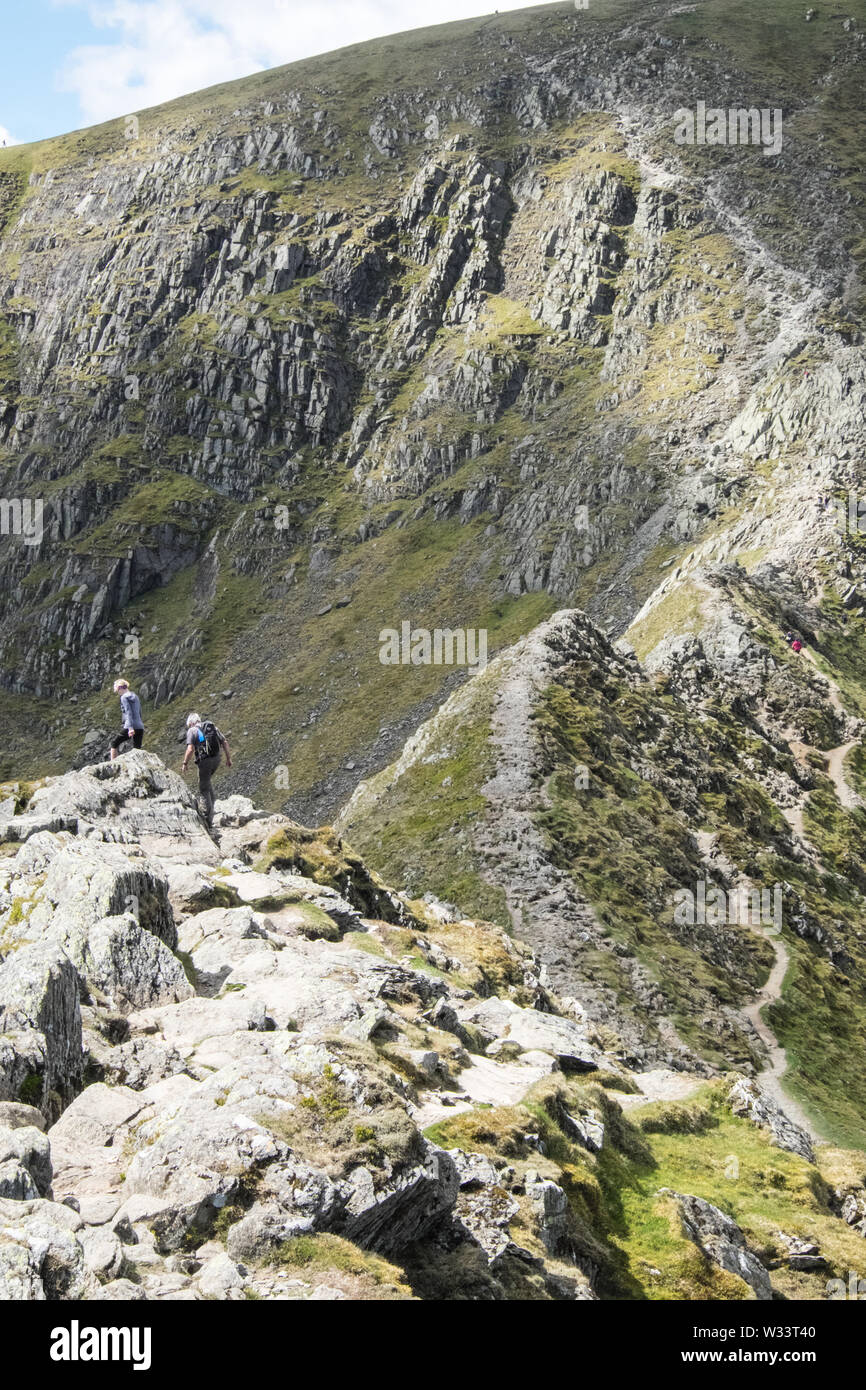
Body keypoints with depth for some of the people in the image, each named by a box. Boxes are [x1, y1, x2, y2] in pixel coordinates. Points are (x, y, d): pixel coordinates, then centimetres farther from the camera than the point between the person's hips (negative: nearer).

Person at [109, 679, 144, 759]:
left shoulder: (124, 697, -5)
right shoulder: (135, 696, 21)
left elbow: (128, 713, -17)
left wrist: (130, 728, -26)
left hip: (130, 728, -7)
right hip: (140, 727, 7)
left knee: (114, 743, 11)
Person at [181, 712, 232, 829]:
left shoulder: (192, 730, 0)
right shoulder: (212, 727, 18)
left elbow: (190, 749, -13)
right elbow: (225, 742, 12)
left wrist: (185, 764, -4)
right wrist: (228, 758, 14)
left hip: (205, 760, -6)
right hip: (217, 758, 6)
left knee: (204, 789, 2)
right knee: (206, 782, 29)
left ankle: (208, 821, 0)